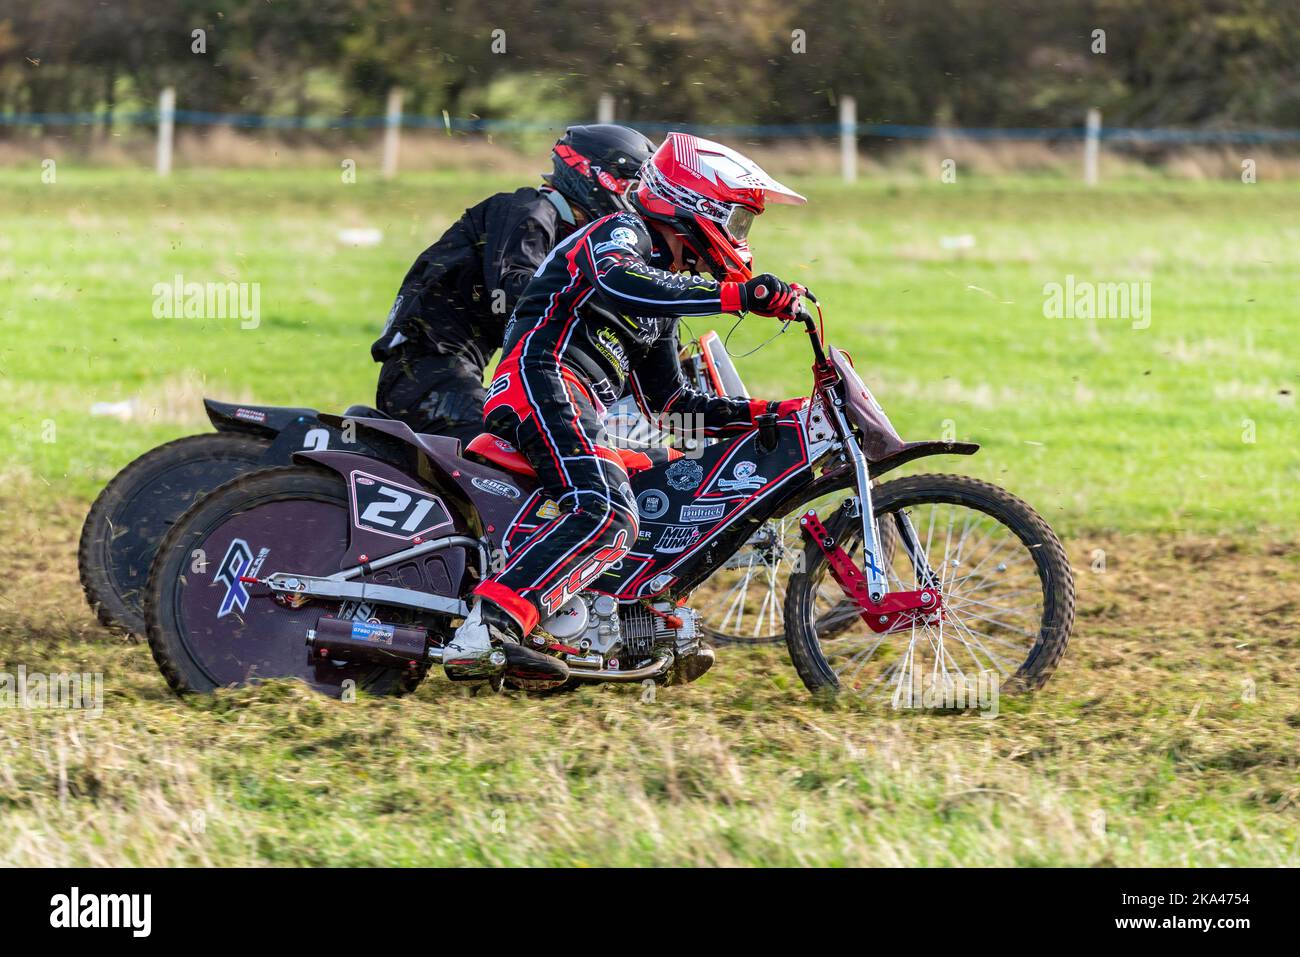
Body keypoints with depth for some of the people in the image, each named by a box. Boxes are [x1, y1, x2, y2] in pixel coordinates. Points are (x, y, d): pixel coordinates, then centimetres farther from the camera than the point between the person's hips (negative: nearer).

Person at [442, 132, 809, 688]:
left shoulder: (667, 286, 30)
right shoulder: (620, 233, 2)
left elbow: (669, 403, 30)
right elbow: (615, 284, -24)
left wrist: (770, 412, 19)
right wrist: (737, 295, -29)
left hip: (581, 413, 11)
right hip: (541, 380, -11)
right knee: (607, 515, -31)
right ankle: (487, 629, -45)